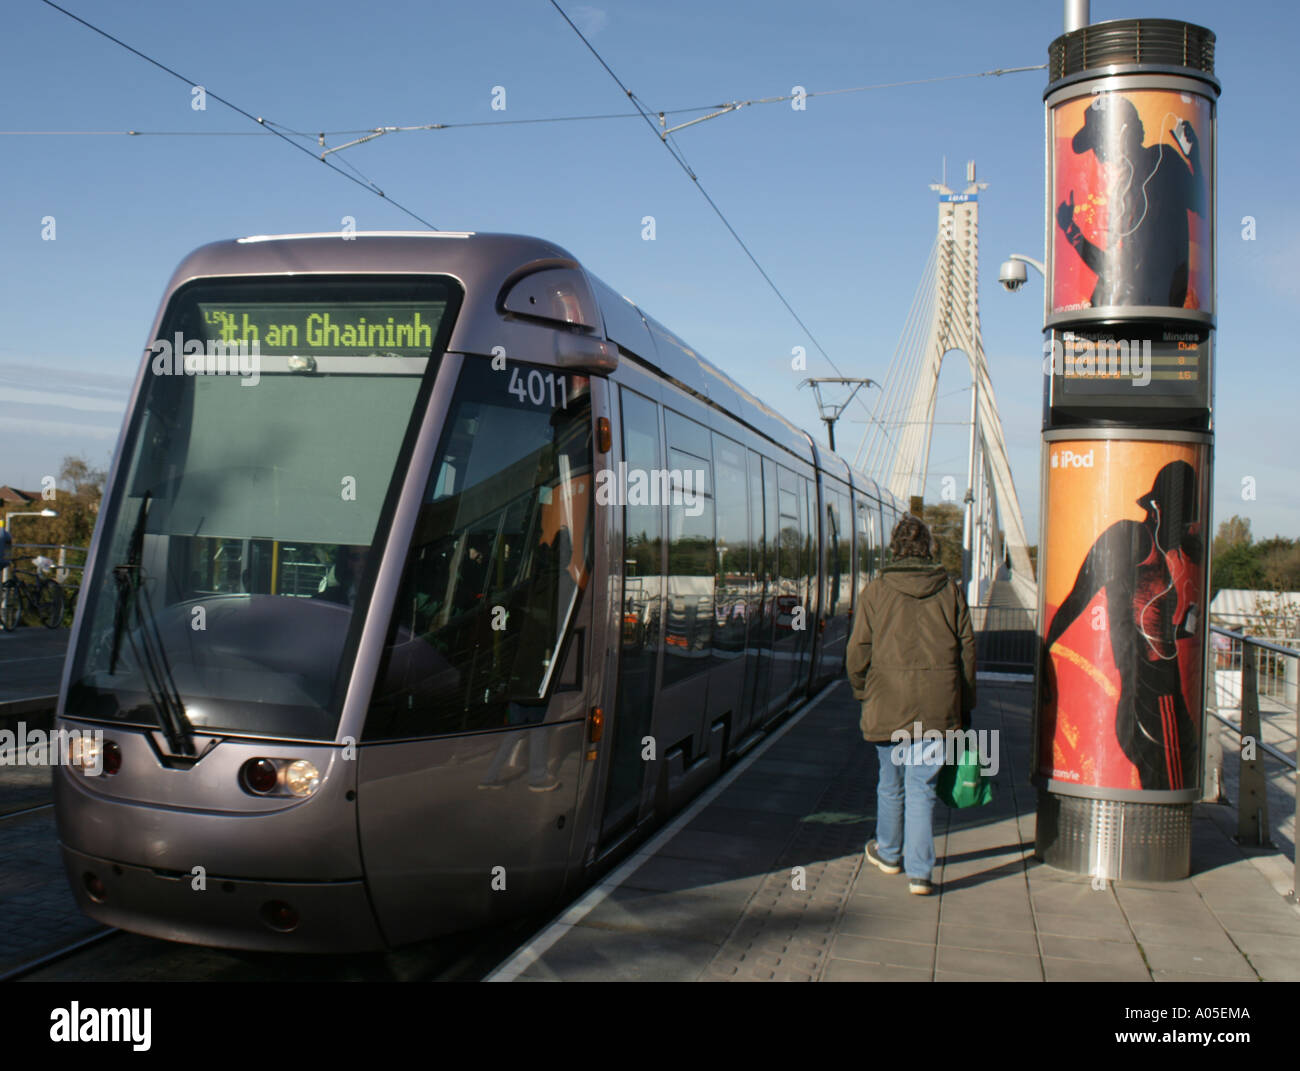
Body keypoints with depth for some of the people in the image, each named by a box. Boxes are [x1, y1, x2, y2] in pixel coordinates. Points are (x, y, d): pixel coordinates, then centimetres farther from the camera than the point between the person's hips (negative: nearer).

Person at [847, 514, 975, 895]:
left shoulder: (875, 592, -2)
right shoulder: (950, 591, 2)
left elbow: (859, 651, -2)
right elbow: (966, 651, 5)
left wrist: (862, 692, 14)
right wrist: (965, 707, 13)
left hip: (888, 705, 0)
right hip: (936, 707, 0)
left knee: (891, 783, 16)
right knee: (922, 786, 4)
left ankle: (888, 853, 36)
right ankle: (919, 871, 0)